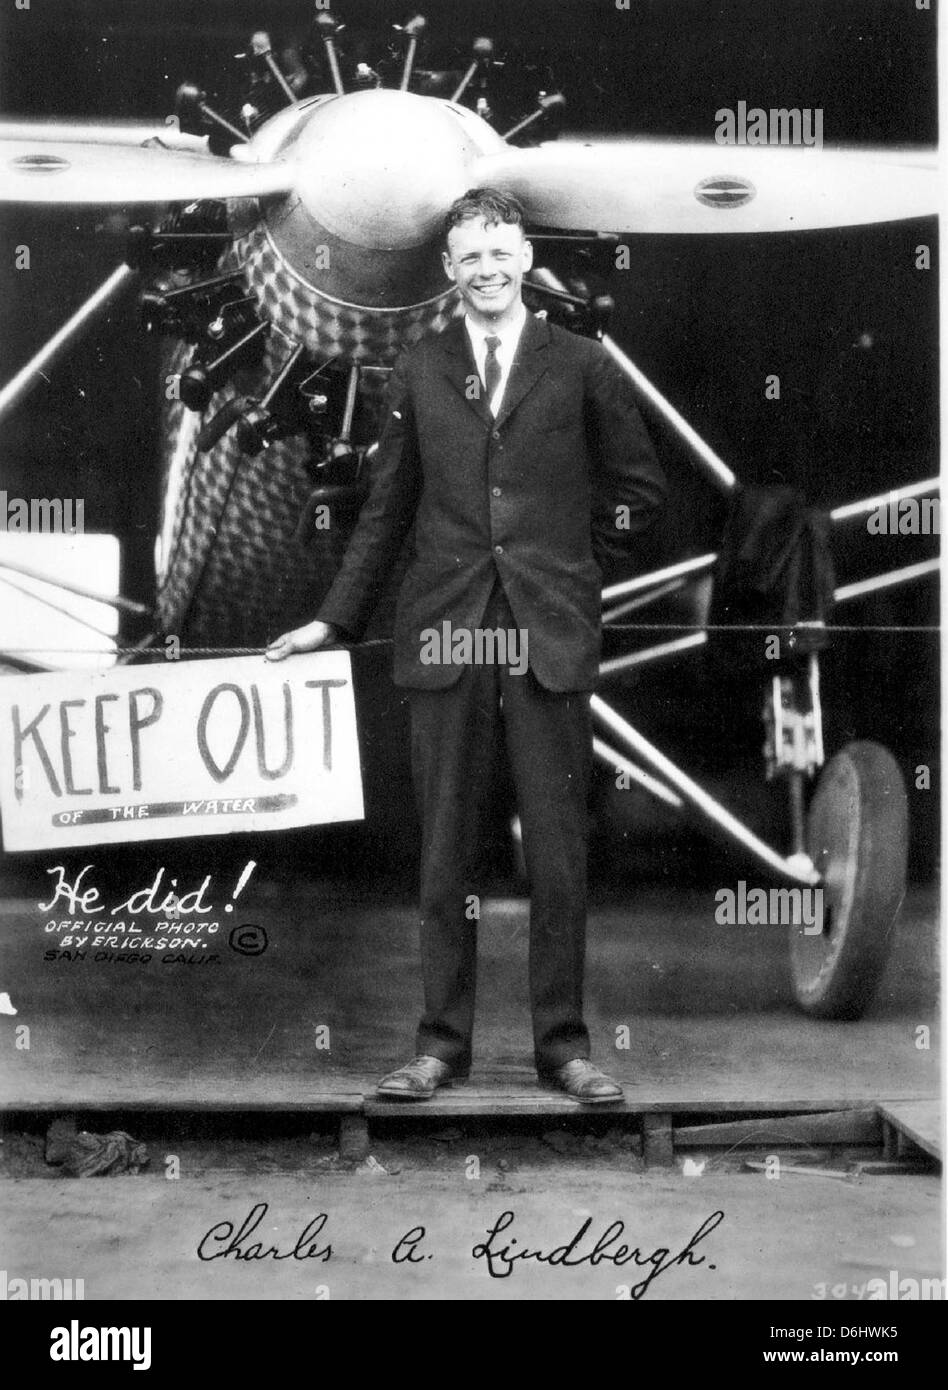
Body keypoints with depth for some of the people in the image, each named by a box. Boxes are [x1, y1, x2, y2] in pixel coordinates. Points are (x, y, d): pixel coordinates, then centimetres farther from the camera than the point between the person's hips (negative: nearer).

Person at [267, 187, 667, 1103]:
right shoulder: (417, 373, 10)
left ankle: (562, 1043, 11)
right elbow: (386, 506, 13)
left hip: (550, 636, -1)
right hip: (445, 633, 1)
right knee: (444, 848, 5)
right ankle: (442, 1043, 13)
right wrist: (337, 618, 11)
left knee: (557, 847, 2)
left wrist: (582, 571, 7)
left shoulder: (581, 366, 6)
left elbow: (640, 486, 14)